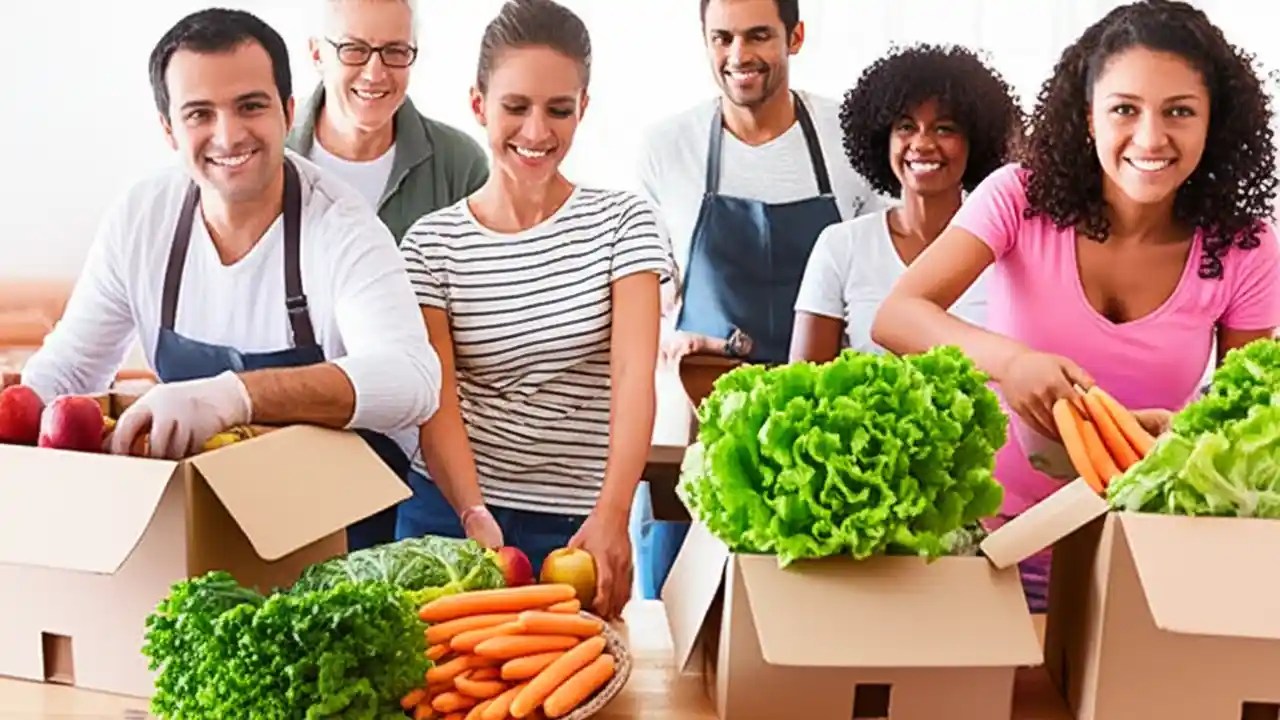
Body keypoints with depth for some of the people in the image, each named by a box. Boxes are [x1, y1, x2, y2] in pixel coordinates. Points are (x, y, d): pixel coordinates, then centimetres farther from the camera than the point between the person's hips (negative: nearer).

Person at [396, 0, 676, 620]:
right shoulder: (432, 242, -1)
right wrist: (475, 516, -25)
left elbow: (633, 377, -15)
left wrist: (611, 515, -29)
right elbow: (438, 399, -8)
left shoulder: (623, 223, -3)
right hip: (450, 510, 1)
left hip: (581, 523, 0)